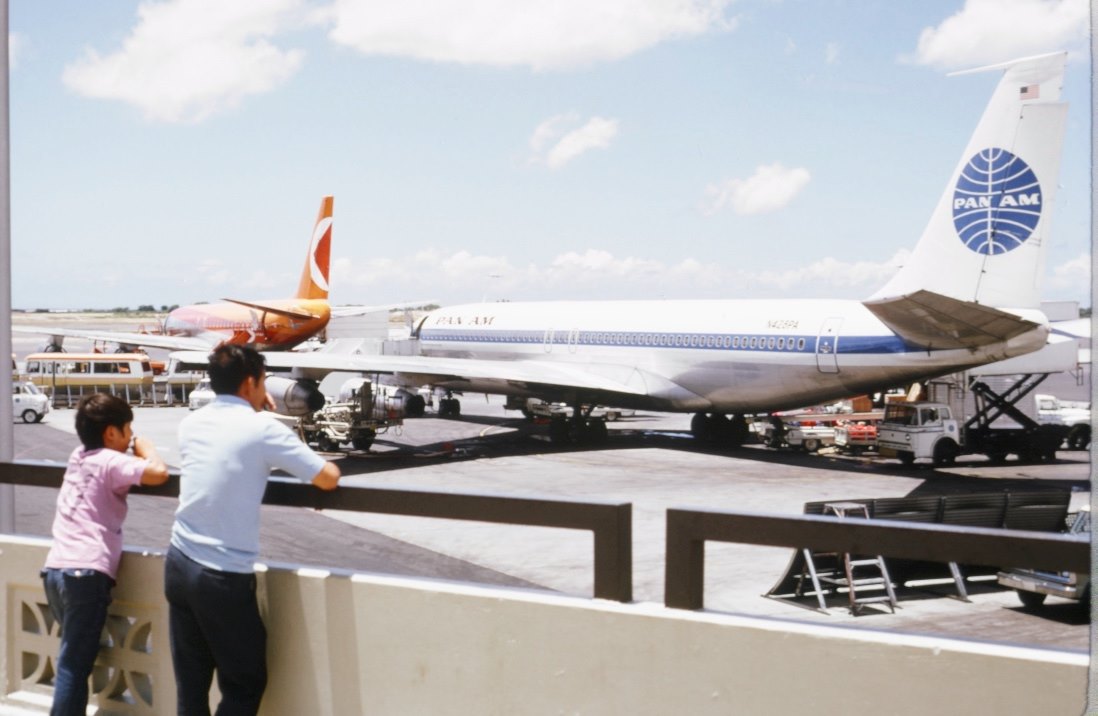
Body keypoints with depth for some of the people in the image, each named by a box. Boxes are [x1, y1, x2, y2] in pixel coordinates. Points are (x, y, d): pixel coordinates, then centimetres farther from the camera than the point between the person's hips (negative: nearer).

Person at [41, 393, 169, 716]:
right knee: (75, 664, -5)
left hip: (55, 568, 8)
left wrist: (135, 453, 22)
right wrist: (145, 448, -2)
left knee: (73, 657, 21)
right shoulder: (110, 461, -7)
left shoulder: (78, 456, 16)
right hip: (86, 573, -8)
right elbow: (158, 472, -22)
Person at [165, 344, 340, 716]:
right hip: (224, 578, -6)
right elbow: (329, 478, -9)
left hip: (179, 565, 7)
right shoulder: (263, 429, -12)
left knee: (191, 684, 13)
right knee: (245, 683, 8)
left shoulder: (191, 423, 7)